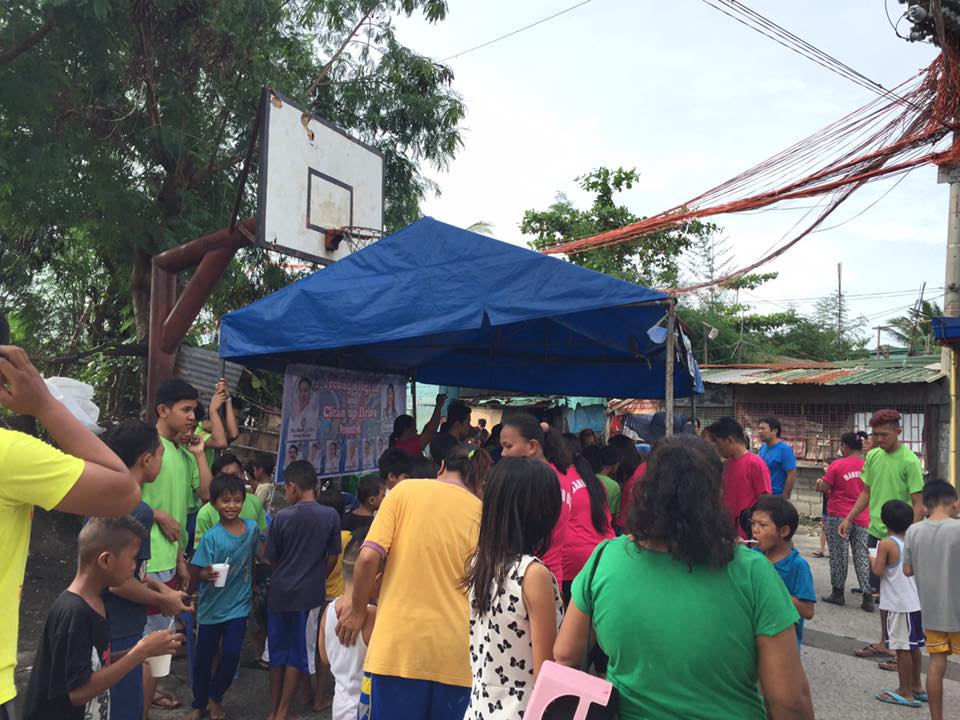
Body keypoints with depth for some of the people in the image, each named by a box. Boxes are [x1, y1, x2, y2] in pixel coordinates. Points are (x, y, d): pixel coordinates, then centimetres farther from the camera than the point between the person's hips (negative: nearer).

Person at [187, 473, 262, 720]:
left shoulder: (252, 528, -6)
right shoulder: (211, 537, -17)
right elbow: (194, 575, -16)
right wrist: (205, 575, -38)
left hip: (239, 605, 2)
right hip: (211, 607, -2)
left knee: (231, 654, -2)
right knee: (204, 658, 11)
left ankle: (215, 698, 25)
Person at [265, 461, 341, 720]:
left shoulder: (282, 517, -10)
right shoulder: (331, 516, -8)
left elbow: (271, 558, 1)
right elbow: (333, 557, -2)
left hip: (281, 592, 0)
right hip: (311, 594, 0)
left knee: (278, 651, 15)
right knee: (297, 653, 10)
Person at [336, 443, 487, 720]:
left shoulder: (406, 490, 1)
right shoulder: (482, 512, 3)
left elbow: (369, 556, -8)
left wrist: (358, 610, 7)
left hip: (399, 643, -1)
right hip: (454, 655, 1)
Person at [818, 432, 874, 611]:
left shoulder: (837, 465, -12)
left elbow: (823, 488, -9)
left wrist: (819, 483, 11)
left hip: (838, 517, -4)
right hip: (862, 518, 4)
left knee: (838, 555, 7)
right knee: (862, 556, 8)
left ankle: (838, 592, 15)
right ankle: (868, 597, 5)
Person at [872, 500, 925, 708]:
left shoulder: (886, 545, -15)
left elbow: (878, 571, -18)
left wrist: (873, 560, 0)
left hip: (899, 605, -7)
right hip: (916, 602, 7)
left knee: (902, 648, 0)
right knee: (913, 646, 18)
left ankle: (906, 693, 6)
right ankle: (916, 687, 29)